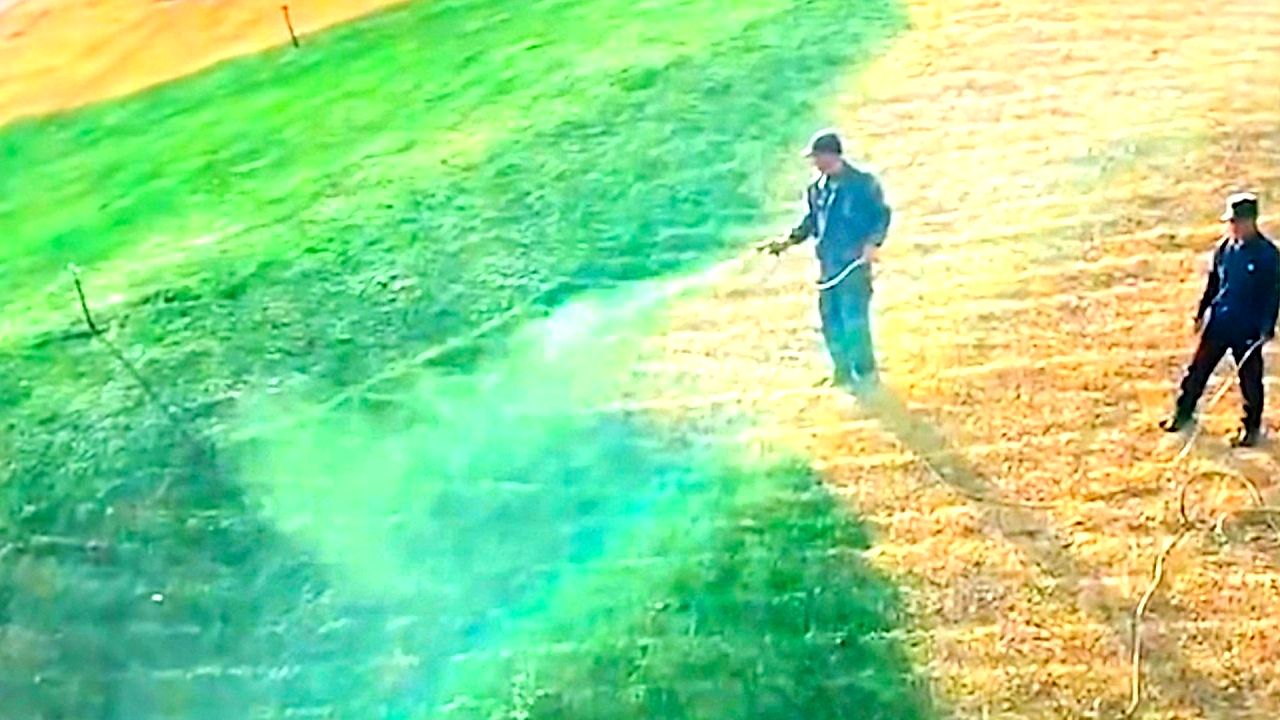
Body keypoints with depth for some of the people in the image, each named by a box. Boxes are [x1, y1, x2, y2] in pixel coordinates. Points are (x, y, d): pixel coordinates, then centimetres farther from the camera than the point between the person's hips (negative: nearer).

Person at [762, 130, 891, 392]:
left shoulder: (862, 182, -10)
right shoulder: (816, 188, 10)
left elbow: (882, 214, -7)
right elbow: (810, 222, 19)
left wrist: (873, 243, -19)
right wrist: (789, 240, 6)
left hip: (854, 263, -7)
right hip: (827, 264, 7)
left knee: (854, 320, -9)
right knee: (830, 320, 10)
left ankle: (866, 373, 4)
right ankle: (843, 371, 23)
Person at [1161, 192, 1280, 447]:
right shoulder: (1225, 248, 1)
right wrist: (1202, 313, 15)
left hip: (1248, 329, -5)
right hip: (1218, 324, 5)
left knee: (1250, 379, 8)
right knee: (1198, 369, 11)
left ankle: (1252, 427, 23)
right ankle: (1183, 413, 27)